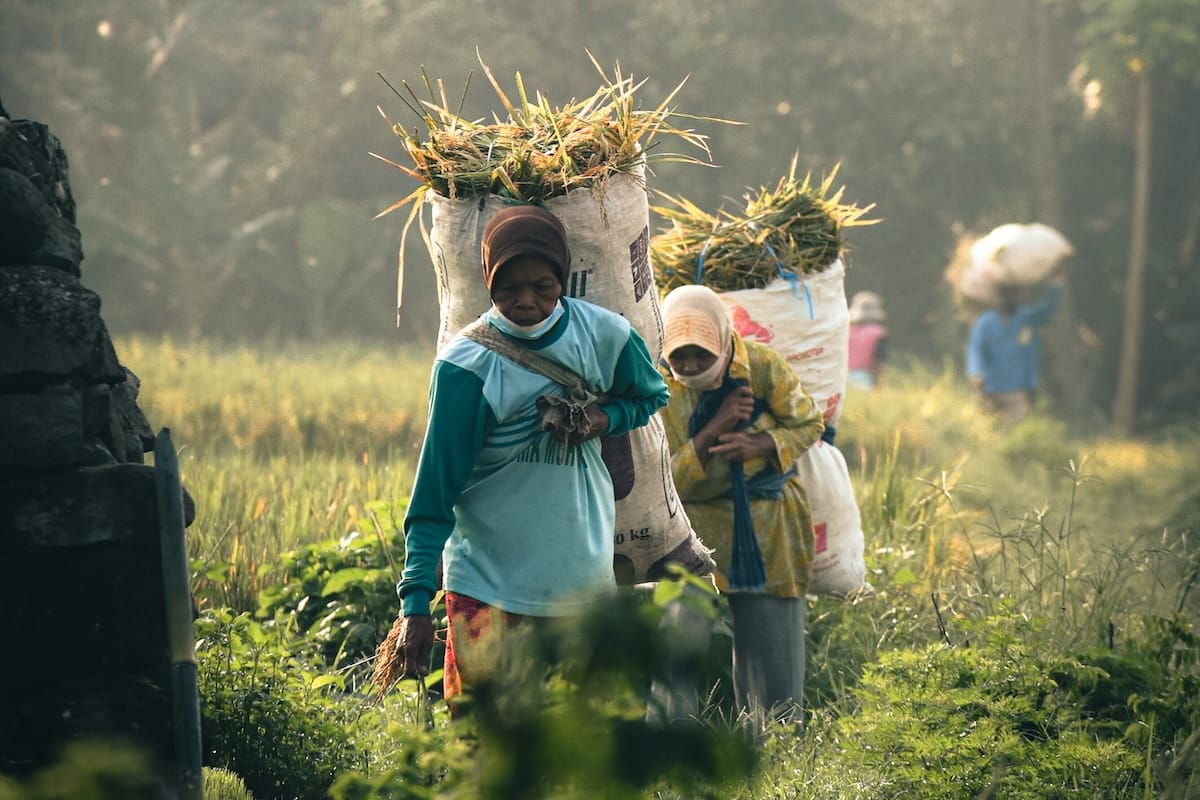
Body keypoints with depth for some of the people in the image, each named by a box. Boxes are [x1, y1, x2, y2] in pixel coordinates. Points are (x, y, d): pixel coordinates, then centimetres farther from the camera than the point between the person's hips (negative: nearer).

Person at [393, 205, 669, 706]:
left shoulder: (604, 336, -4)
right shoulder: (465, 364, -14)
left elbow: (650, 396, 17)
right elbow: (435, 489, -13)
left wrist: (603, 417, -7)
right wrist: (416, 602, -20)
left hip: (583, 577, 3)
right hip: (486, 583, -3)